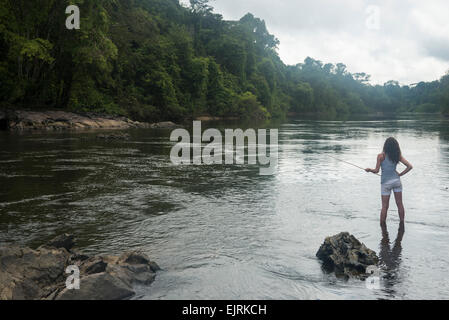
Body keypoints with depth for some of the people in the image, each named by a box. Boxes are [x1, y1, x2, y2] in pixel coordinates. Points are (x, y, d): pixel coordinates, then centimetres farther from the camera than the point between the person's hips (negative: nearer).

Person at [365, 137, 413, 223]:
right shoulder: (398, 156, 0)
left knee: (385, 207, 5)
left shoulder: (381, 156, -10)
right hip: (396, 181, 3)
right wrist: (400, 174, 5)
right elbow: (410, 166, -3)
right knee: (400, 204, 12)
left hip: (386, 183, -3)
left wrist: (369, 170, 10)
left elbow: (376, 171, -9)